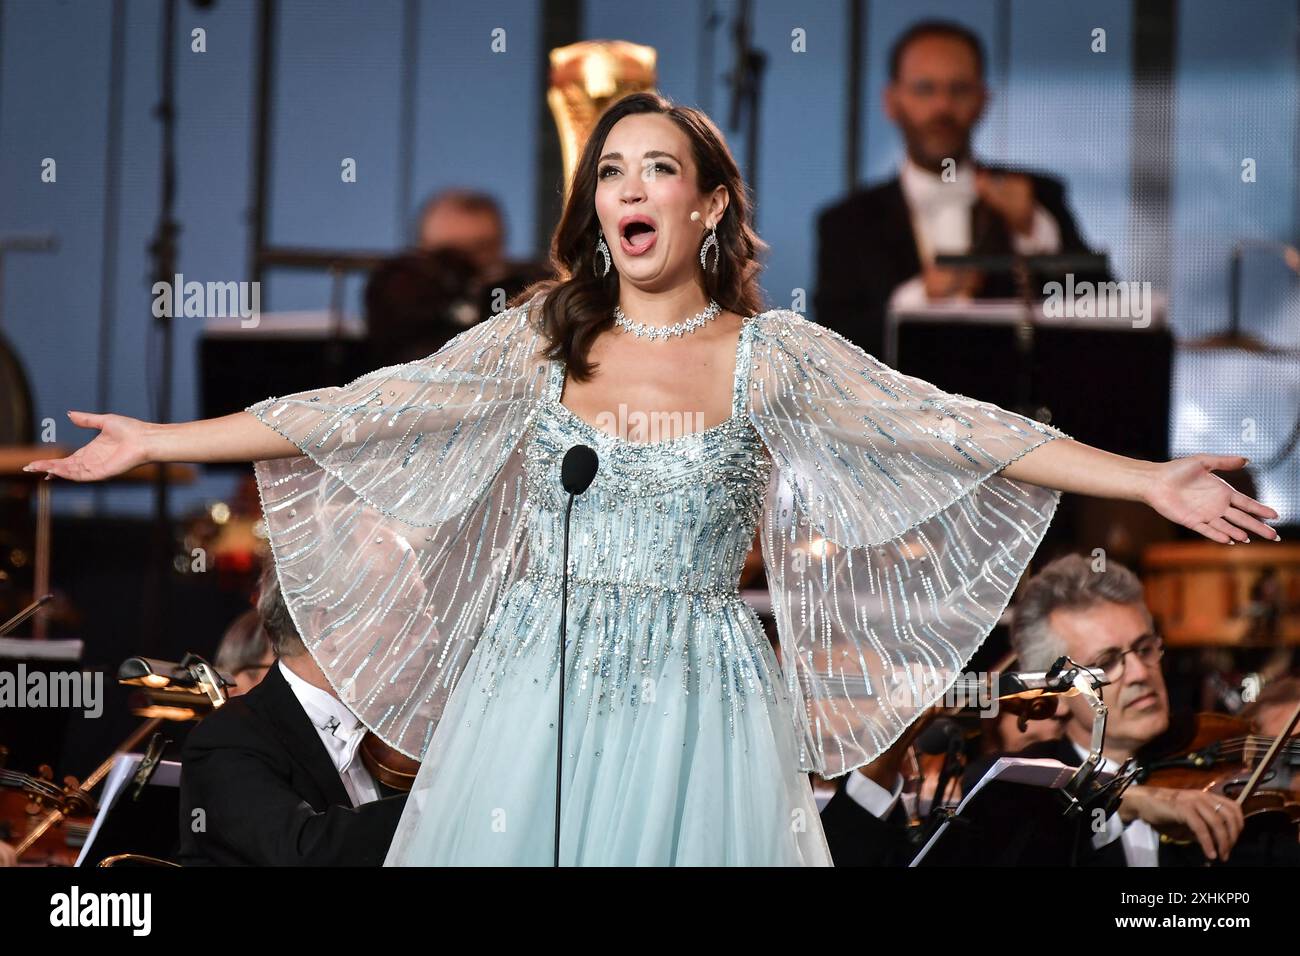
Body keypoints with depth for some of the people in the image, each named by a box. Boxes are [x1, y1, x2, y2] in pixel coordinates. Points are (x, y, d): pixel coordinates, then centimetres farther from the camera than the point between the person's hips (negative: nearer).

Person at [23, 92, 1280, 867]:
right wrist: (157, 442, 2)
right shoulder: (539, 339, 5)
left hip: (693, 702, -1)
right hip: (538, 686, 1)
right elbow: (362, 411, 5)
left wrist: (1151, 480, -13)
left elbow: (951, 428, -4)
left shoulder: (771, 357, 0)